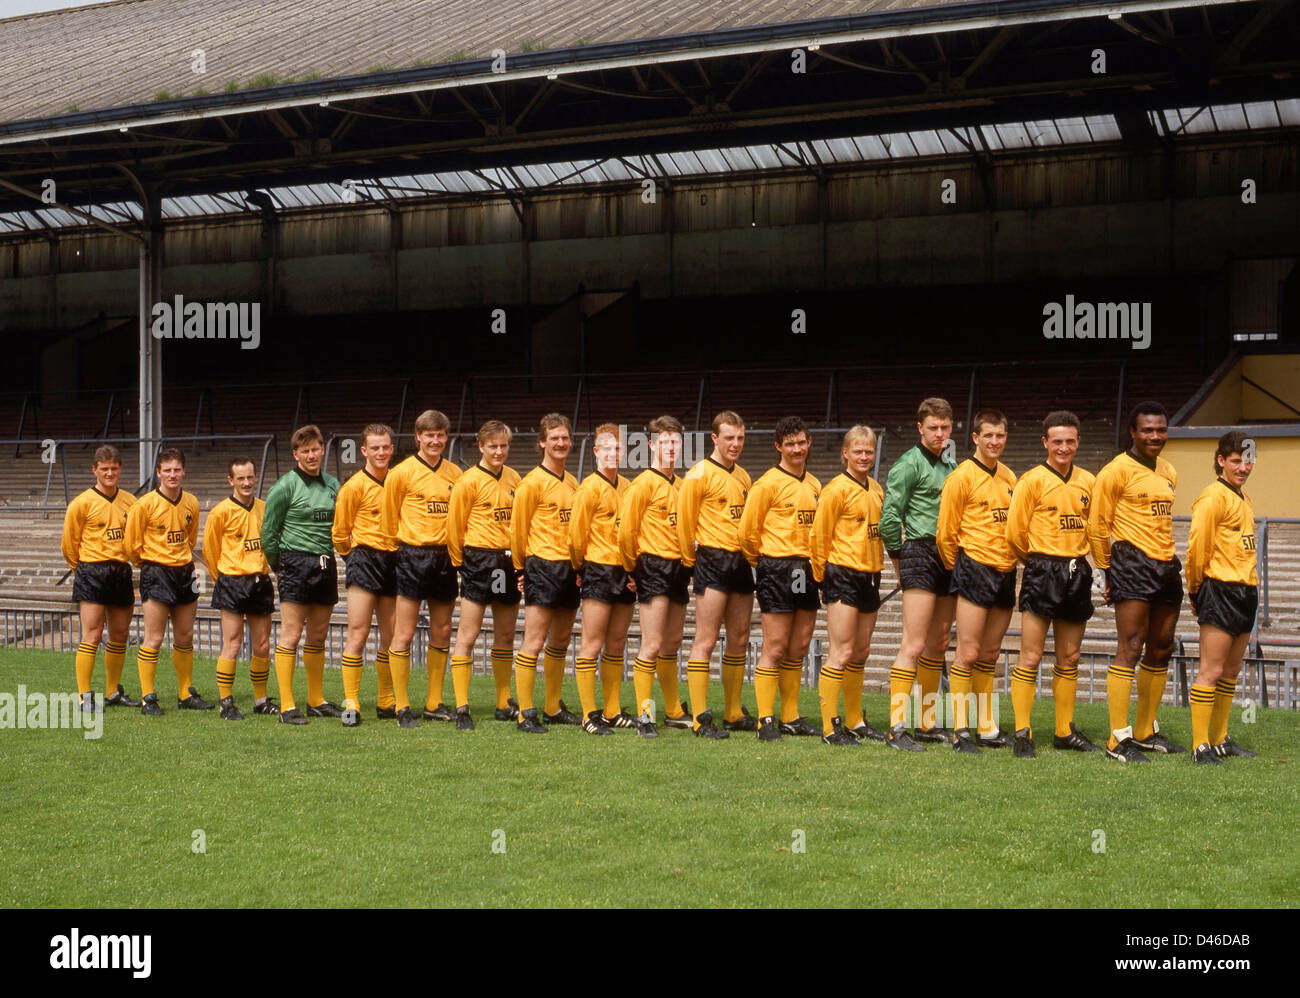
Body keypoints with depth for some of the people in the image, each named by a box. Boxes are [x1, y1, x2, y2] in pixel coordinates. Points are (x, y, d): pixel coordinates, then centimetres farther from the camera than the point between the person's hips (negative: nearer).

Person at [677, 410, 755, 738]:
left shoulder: (743, 476, 15)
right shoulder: (700, 474, -6)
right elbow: (684, 521, -5)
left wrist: (750, 554, 17)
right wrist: (691, 560, 1)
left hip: (741, 562, 7)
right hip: (713, 560, -7)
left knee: (739, 640, 11)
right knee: (705, 640, -8)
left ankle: (734, 713, 20)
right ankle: (701, 719, -7)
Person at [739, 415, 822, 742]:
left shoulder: (814, 484, 14)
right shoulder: (769, 483, -7)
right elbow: (748, 530, -5)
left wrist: (815, 560, 10)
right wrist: (764, 563, 6)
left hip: (807, 570, 7)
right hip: (778, 570, -6)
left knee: (798, 648, 9)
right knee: (775, 648, -6)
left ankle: (791, 718, 17)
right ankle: (766, 721, -2)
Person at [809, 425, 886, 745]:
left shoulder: (876, 490, 12)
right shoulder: (837, 489, -9)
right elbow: (820, 534, -7)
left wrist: (877, 567, 16)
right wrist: (821, 574, -4)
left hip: (869, 576, 8)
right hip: (842, 575, -8)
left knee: (861, 652, 14)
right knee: (841, 652, -10)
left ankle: (855, 722, 23)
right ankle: (830, 728, -7)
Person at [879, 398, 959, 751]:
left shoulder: (951, 465, 17)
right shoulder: (909, 464, -6)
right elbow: (889, 516, -10)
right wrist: (898, 559, -3)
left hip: (949, 558, 8)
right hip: (921, 553, -8)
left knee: (938, 645, 11)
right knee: (914, 645, -12)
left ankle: (928, 723, 18)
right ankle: (896, 728, -12)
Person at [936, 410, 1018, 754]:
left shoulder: (1009, 477, 13)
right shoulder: (962, 476, -6)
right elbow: (946, 533, -4)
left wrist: (1013, 561, 12)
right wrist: (959, 569, 3)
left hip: (1005, 571, 6)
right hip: (976, 568, -6)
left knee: (990, 653, 12)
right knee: (968, 652, -7)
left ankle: (987, 728, 18)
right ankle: (960, 730, -3)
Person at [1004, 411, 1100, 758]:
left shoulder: (1087, 482, 10)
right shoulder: (1032, 480, -5)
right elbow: (1015, 533, -3)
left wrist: (1076, 558, 12)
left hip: (1077, 573, 5)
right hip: (1042, 571, -5)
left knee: (1069, 658, 11)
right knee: (1031, 657, -6)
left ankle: (1065, 731, 19)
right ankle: (1023, 733, -1)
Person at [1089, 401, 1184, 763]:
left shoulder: (1168, 472, 16)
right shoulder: (1117, 471, -7)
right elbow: (1097, 524, -5)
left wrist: (1170, 560, 20)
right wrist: (1109, 571, -3)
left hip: (1167, 567, 8)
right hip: (1132, 566, -8)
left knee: (1160, 651, 12)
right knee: (1130, 649, -12)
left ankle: (1146, 732, 23)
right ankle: (1118, 739, -10)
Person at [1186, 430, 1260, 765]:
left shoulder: (1242, 498, 17)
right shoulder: (1214, 496, -11)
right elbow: (1197, 546, -14)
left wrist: (1253, 589, 18)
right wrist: (1196, 590, -5)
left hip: (1245, 591, 9)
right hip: (1220, 590, -9)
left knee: (1231, 670, 13)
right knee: (1211, 671, -9)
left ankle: (1220, 740, 21)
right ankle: (1200, 747, -7)